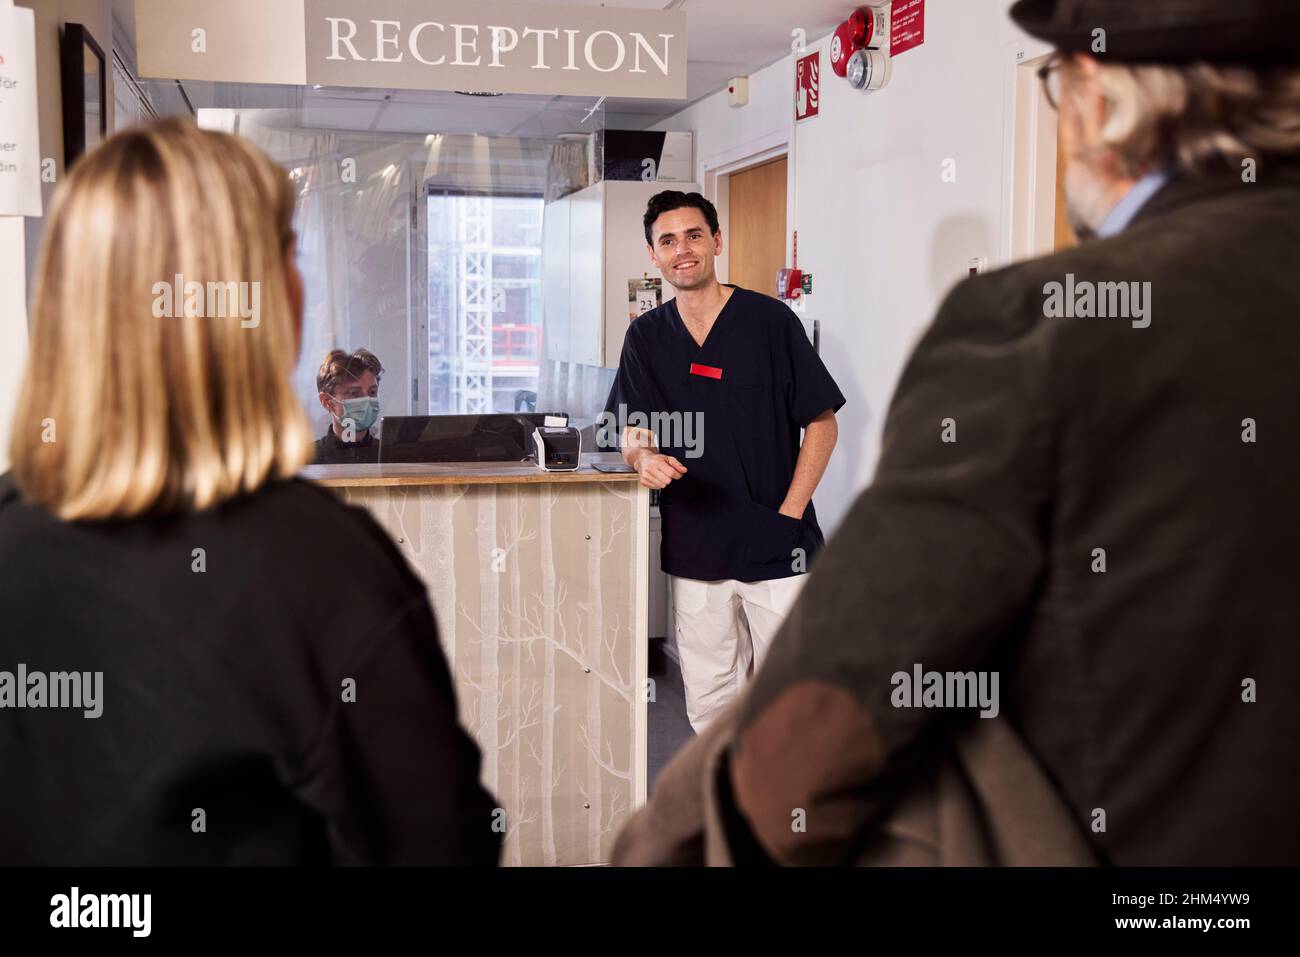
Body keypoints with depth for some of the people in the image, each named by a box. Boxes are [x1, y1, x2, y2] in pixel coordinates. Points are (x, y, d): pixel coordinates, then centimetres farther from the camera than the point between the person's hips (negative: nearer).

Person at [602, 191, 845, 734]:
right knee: (709, 703, 10)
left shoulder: (768, 320, -3)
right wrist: (644, 457, -15)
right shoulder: (646, 336, 8)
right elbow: (630, 432, 9)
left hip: (776, 549, -3)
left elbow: (821, 423, 0)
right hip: (694, 552, 4)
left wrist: (789, 514, -8)